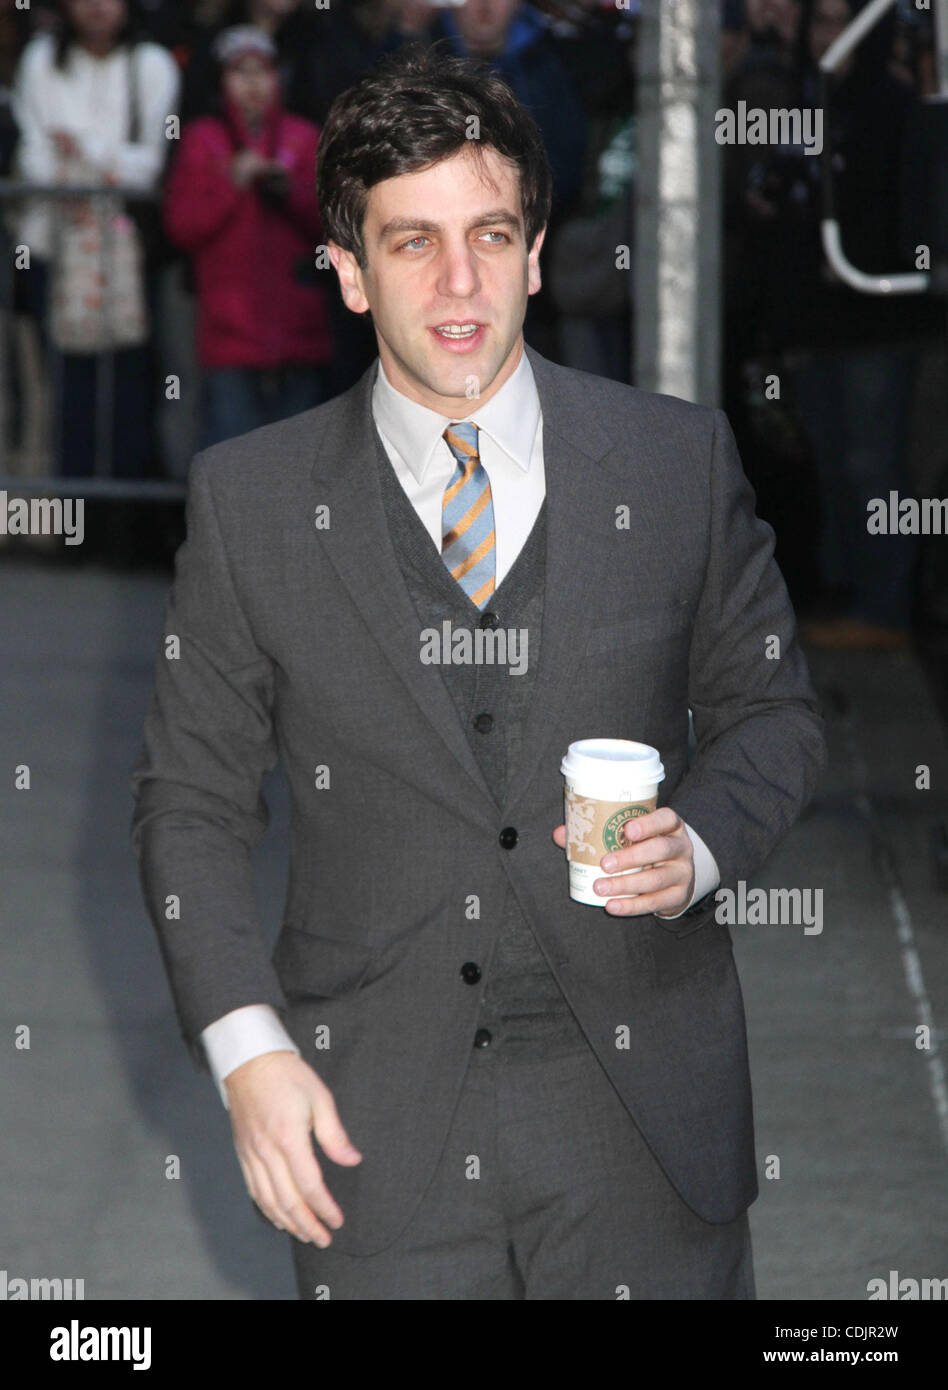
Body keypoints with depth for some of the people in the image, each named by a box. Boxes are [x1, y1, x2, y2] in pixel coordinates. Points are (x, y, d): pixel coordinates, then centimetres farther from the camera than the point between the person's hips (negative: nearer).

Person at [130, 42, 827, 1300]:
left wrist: (698, 845, -10)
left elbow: (769, 711, 11)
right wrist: (246, 1049, -7)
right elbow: (191, 801, 4)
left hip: (641, 1107, 1)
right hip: (376, 1123, 0)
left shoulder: (678, 462, 1)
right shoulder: (249, 501, -1)